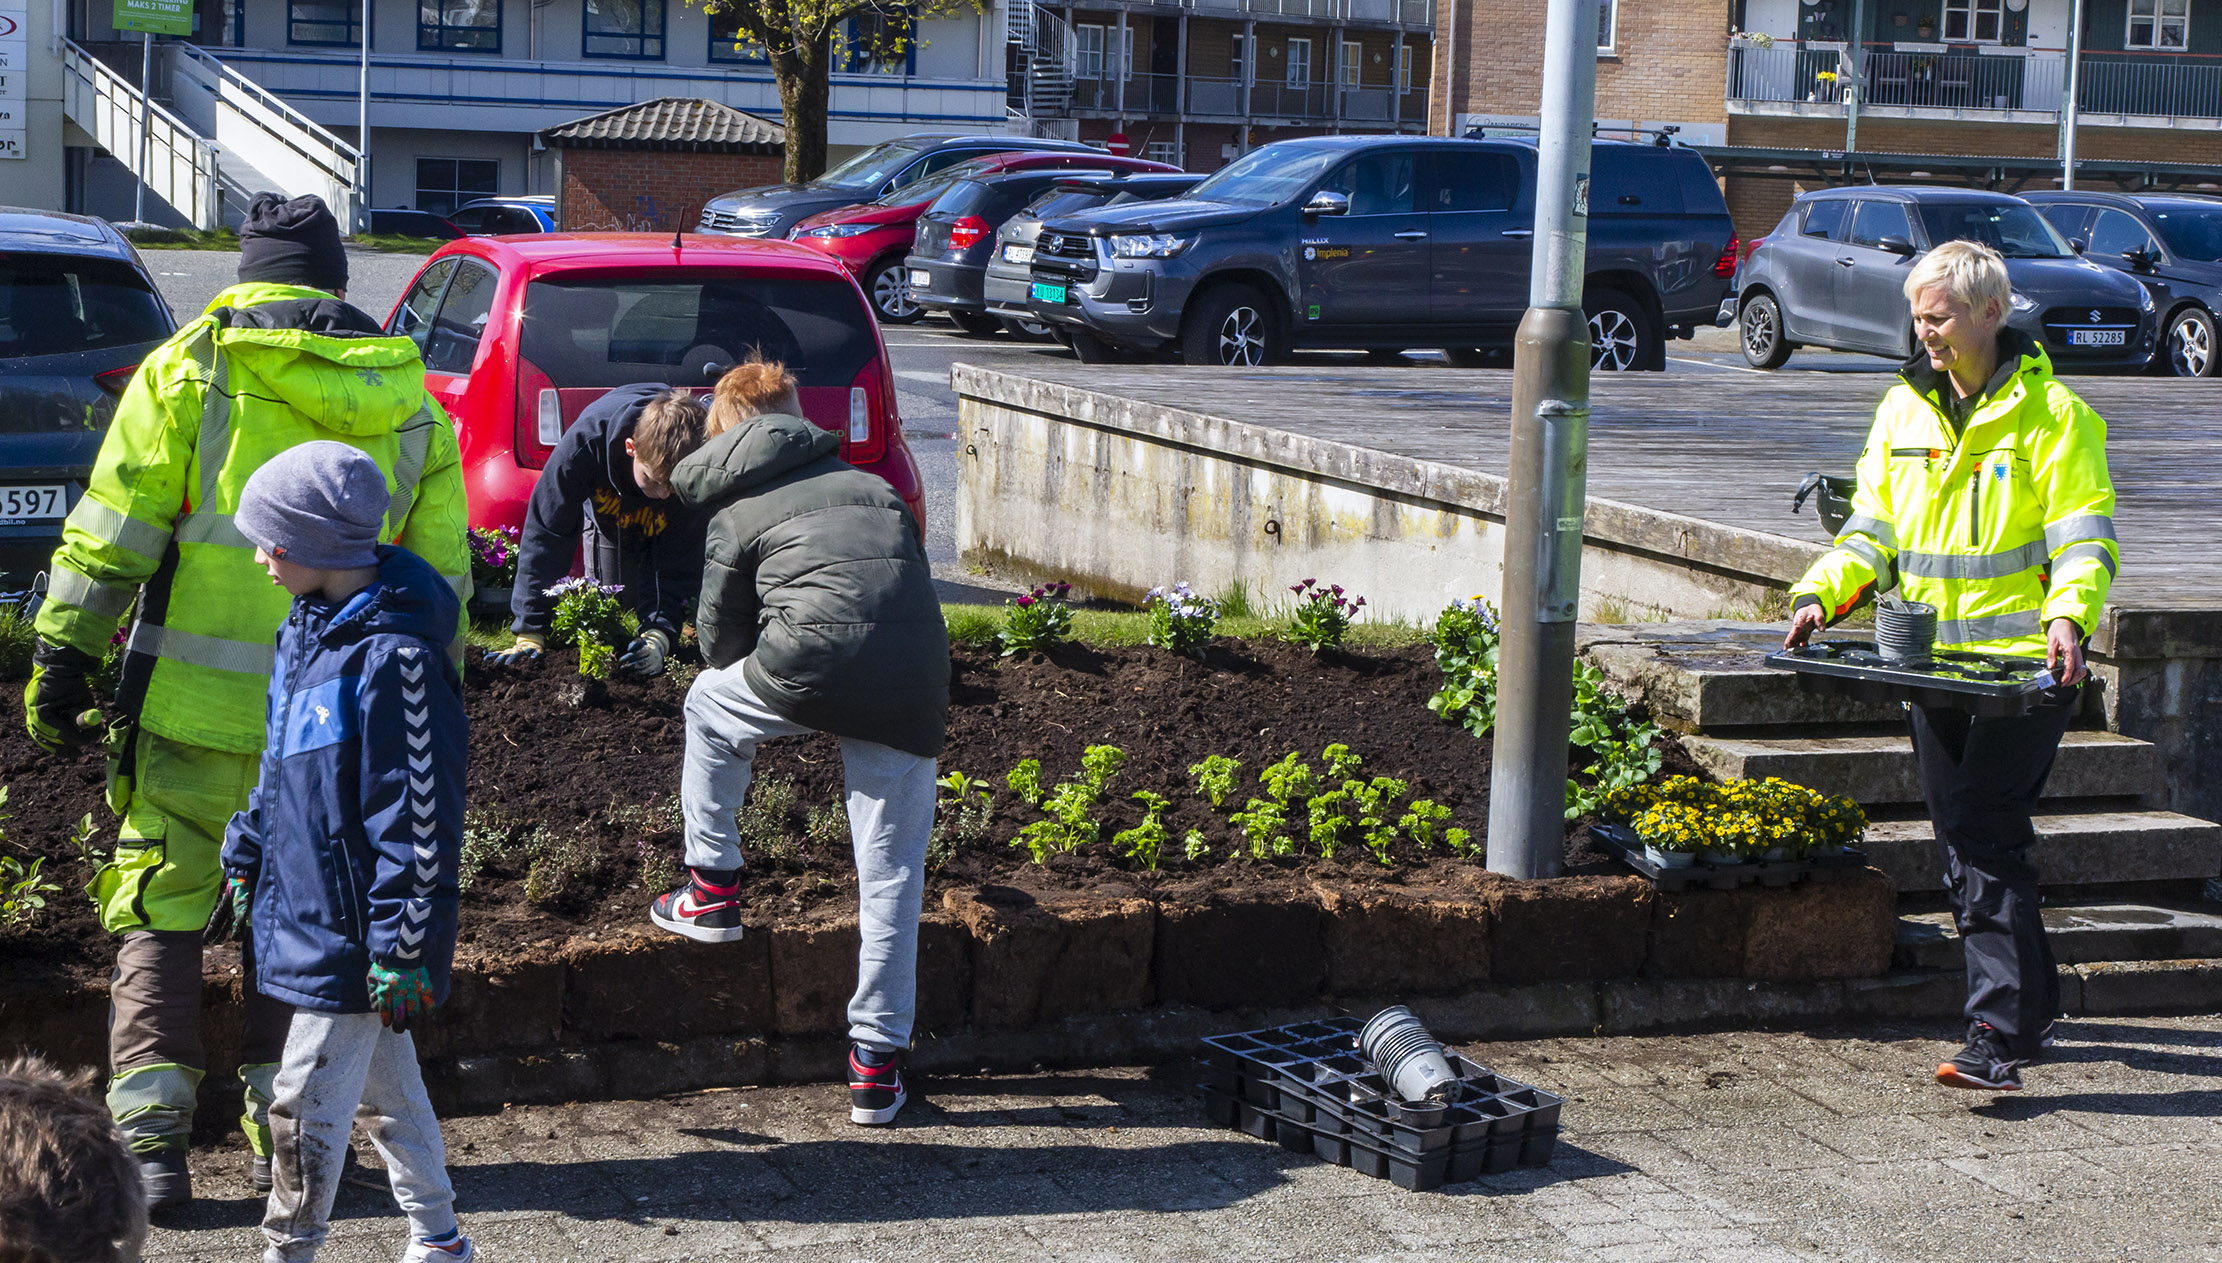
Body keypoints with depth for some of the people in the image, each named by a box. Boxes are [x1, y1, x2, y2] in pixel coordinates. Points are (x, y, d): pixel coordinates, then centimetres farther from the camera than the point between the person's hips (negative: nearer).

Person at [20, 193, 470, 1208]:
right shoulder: (411, 403, 9)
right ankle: (284, 1123, 16)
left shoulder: (191, 366, -1)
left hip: (193, 705, -3)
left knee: (160, 909, 7)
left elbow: (112, 534, -5)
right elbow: (440, 582, 11)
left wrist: (64, 657, 1)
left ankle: (148, 1132, 0)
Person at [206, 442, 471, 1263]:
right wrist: (247, 864, 23)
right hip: (306, 910, 9)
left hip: (352, 935, -9)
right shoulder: (306, 630, 7)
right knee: (385, 1086, 19)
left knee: (308, 1102, 0)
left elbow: (420, 817, -22)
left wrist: (403, 949, -21)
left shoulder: (395, 658, -23)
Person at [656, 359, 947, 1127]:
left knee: (707, 705, 30)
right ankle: (876, 1066, 11)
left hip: (814, 665, -3)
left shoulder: (737, 510, 18)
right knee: (891, 873, 10)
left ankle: (712, 892, 32)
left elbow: (719, 636, 23)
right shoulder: (877, 488, 28)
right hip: (913, 689, 3)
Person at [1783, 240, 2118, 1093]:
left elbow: (2086, 540, -8)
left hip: (2025, 663, -6)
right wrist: (1821, 594, -2)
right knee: (1965, 846, 11)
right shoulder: (1903, 411, 11)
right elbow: (1872, 529, 15)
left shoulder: (2050, 415, -5)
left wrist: (2067, 616, -26)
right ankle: (2032, 1005, 27)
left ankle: (1998, 1037, -14)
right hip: (1931, 663, 6)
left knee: (1984, 840, -14)